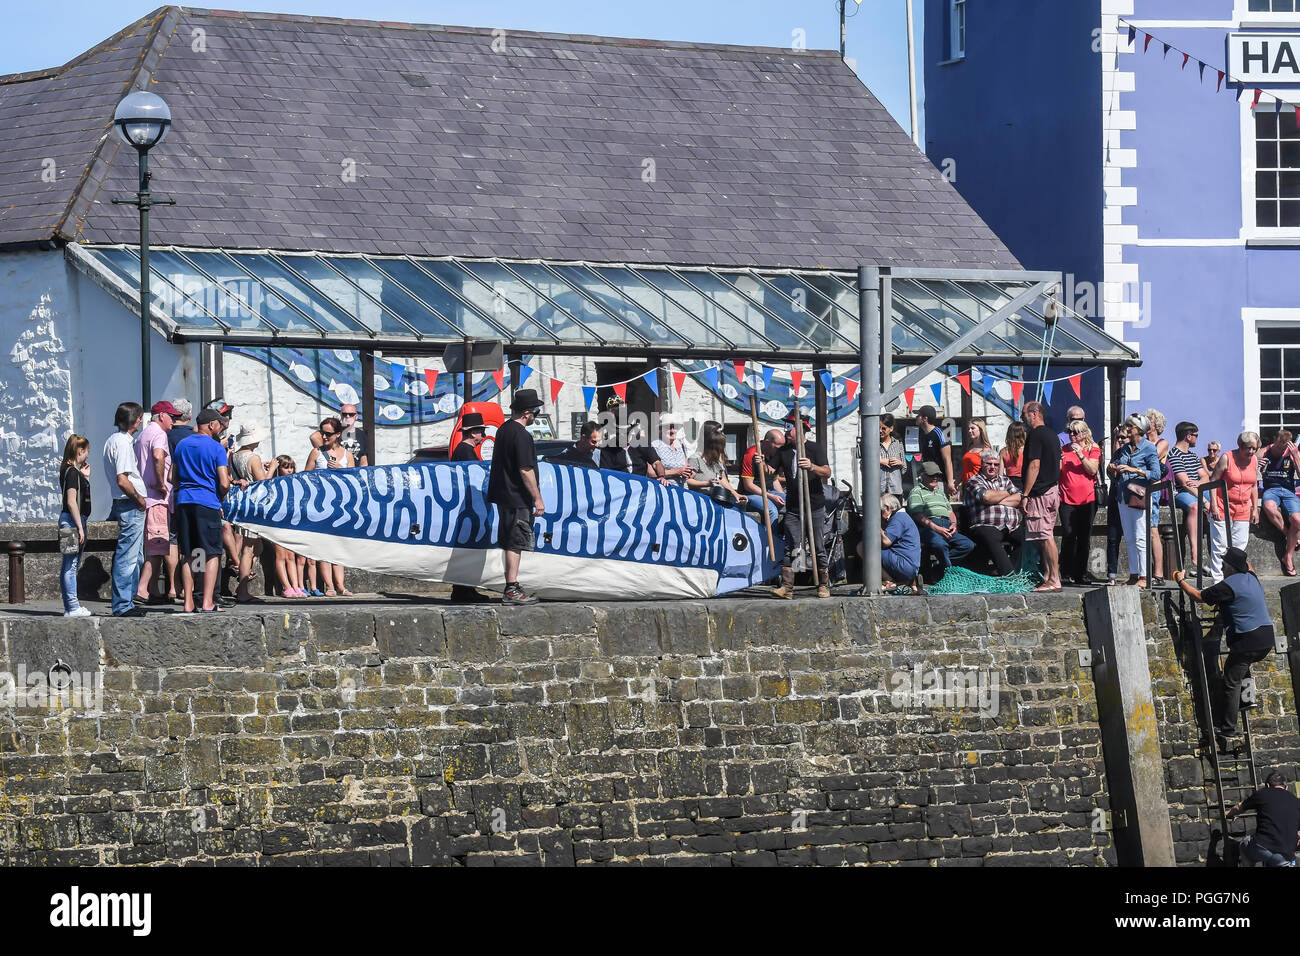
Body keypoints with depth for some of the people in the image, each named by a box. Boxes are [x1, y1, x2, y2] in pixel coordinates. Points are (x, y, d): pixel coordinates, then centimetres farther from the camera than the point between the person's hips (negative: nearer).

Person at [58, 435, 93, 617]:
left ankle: (70, 606, 16)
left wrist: (86, 477, 17)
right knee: (71, 566, -9)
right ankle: (72, 607, -9)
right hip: (72, 520, -11)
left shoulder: (73, 471, 16)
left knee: (70, 565, 12)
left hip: (75, 520, 11)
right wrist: (80, 527, -19)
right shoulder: (72, 472, -13)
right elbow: (71, 501, -19)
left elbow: (82, 497, 22)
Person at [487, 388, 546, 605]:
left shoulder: (503, 430, 13)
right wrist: (538, 498, -14)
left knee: (509, 543, 13)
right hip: (517, 498, -10)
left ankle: (511, 589, 18)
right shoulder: (521, 435, -17)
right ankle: (512, 590, -7)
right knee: (515, 543, -7)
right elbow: (525, 470, -20)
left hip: (504, 497, 10)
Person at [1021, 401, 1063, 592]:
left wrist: (1025, 495, -17)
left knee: (1045, 537, -9)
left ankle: (1054, 580, -10)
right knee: (1047, 536, 12)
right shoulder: (1052, 435, 17)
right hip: (1053, 490, 10)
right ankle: (1048, 576, 13)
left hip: (1039, 492, -10)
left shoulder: (1036, 435, -12)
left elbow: (1034, 465, -18)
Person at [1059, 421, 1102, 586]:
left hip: (1087, 499, -1)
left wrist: (1080, 454, -16)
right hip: (1067, 498, 1)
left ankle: (1081, 574, 10)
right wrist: (1058, 460, -8)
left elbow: (1093, 470, -8)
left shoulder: (1093, 449, 5)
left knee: (1084, 537, 3)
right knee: (1068, 535, -9)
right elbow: (1057, 472, 11)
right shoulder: (1064, 449, 11)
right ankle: (1067, 572, -3)